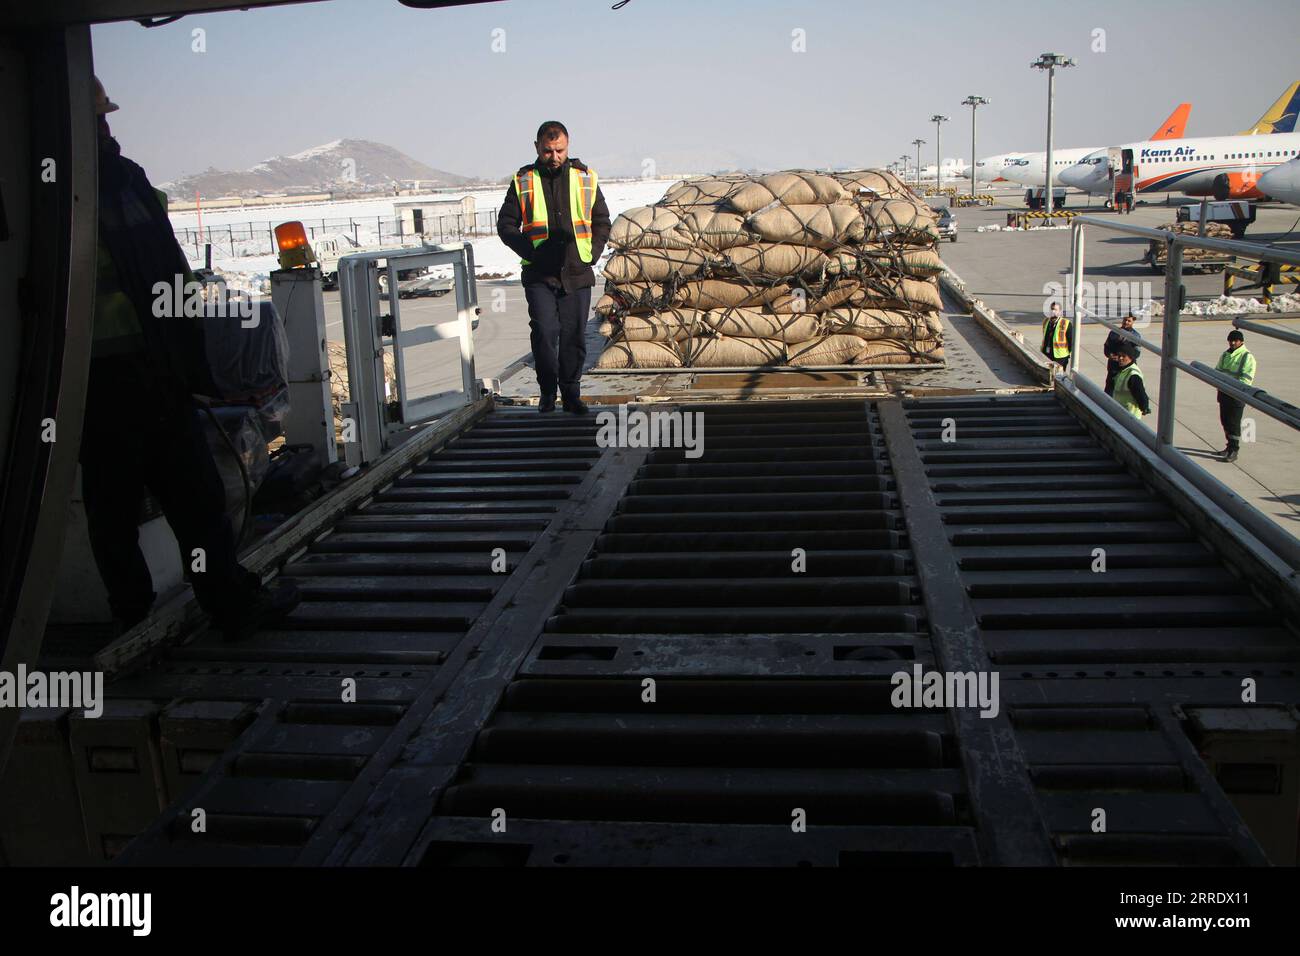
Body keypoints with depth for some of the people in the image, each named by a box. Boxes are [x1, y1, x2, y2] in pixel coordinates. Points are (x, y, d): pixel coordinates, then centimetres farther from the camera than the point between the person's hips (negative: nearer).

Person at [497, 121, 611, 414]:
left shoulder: (585, 178, 8)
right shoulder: (523, 181, 3)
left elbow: (602, 222, 16)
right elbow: (506, 225, 6)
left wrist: (592, 253, 2)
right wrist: (530, 252, -7)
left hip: (577, 273, 2)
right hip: (539, 275, -1)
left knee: (574, 336, 4)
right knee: (545, 332, -10)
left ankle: (571, 393, 17)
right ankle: (547, 391, 8)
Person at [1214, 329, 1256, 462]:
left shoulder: (1247, 357, -11)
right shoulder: (1225, 354, 12)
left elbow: (1247, 379, -16)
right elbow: (1217, 370, 19)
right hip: (1223, 392, 7)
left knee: (1234, 423, -5)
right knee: (1224, 420, 15)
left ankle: (1234, 451, 1)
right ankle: (1230, 446, 30)